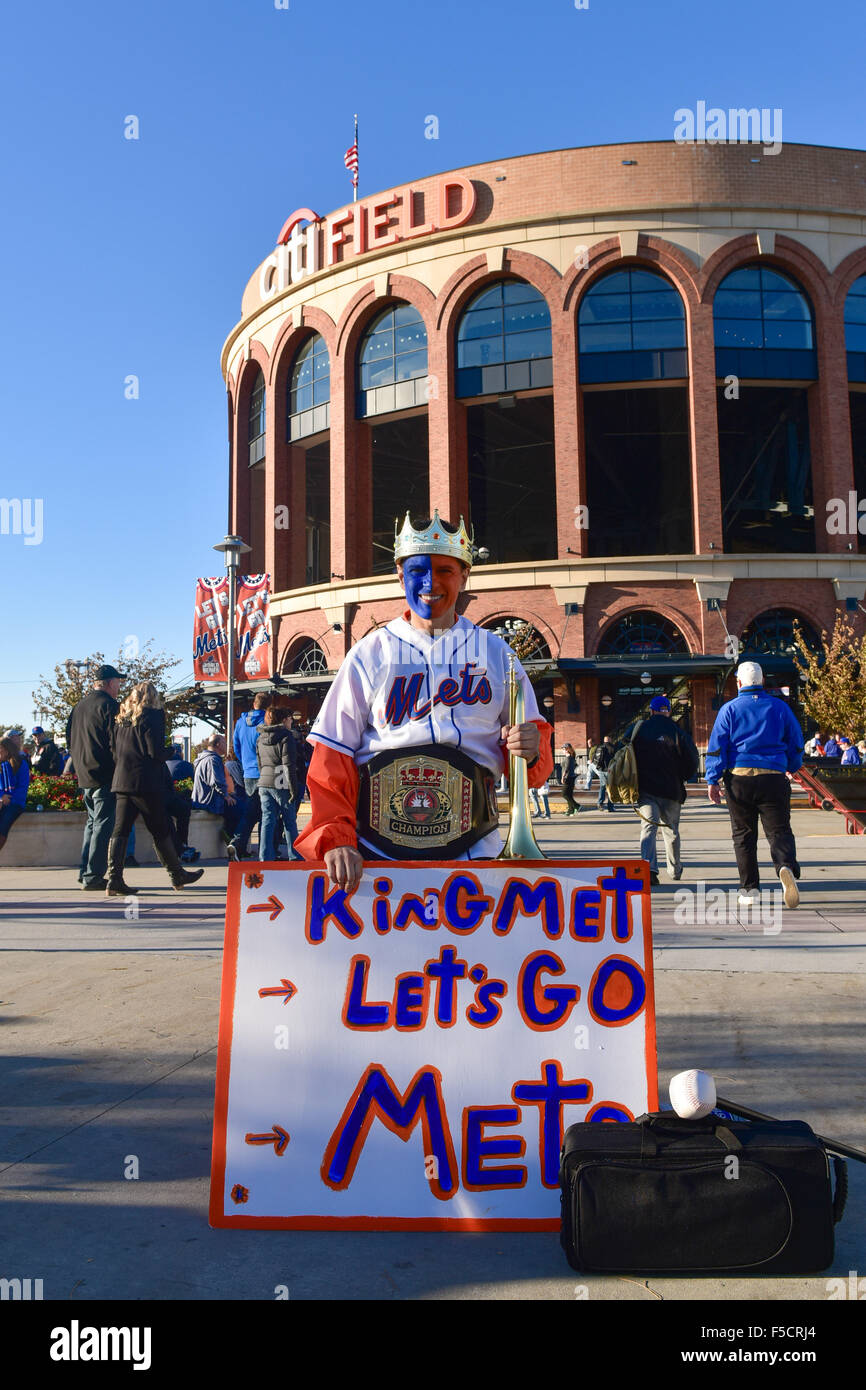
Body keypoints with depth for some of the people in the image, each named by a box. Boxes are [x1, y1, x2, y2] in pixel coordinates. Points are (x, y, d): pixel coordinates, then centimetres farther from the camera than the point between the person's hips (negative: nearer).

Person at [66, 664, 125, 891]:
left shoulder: (79, 706, 14)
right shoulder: (109, 705, -12)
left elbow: (69, 741, 19)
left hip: (84, 776, 8)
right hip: (105, 775, -8)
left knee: (93, 823, 18)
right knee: (103, 824, -5)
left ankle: (85, 872, 19)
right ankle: (93, 877, -6)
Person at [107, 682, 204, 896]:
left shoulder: (121, 718, 12)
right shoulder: (153, 715, -7)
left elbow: (114, 750, 12)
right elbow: (156, 752, -14)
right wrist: (168, 752, 5)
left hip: (121, 780, 6)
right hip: (145, 782, -5)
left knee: (120, 830, 3)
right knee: (161, 830, 5)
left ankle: (114, 880, -5)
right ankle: (177, 875, 18)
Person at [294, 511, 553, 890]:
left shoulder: (495, 653, 9)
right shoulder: (370, 653, 5)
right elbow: (331, 759, 1)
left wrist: (529, 751, -13)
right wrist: (335, 841, -12)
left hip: (472, 853, 1)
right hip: (375, 853, -1)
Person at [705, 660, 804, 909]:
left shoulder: (729, 709, 2)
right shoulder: (780, 707, 7)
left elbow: (717, 746, -3)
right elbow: (796, 743, 14)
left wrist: (713, 780, 0)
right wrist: (792, 768, 32)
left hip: (739, 778, 0)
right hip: (773, 778, 0)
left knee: (743, 835, 9)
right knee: (779, 830, 1)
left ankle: (750, 889, 9)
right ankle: (787, 866, -29)